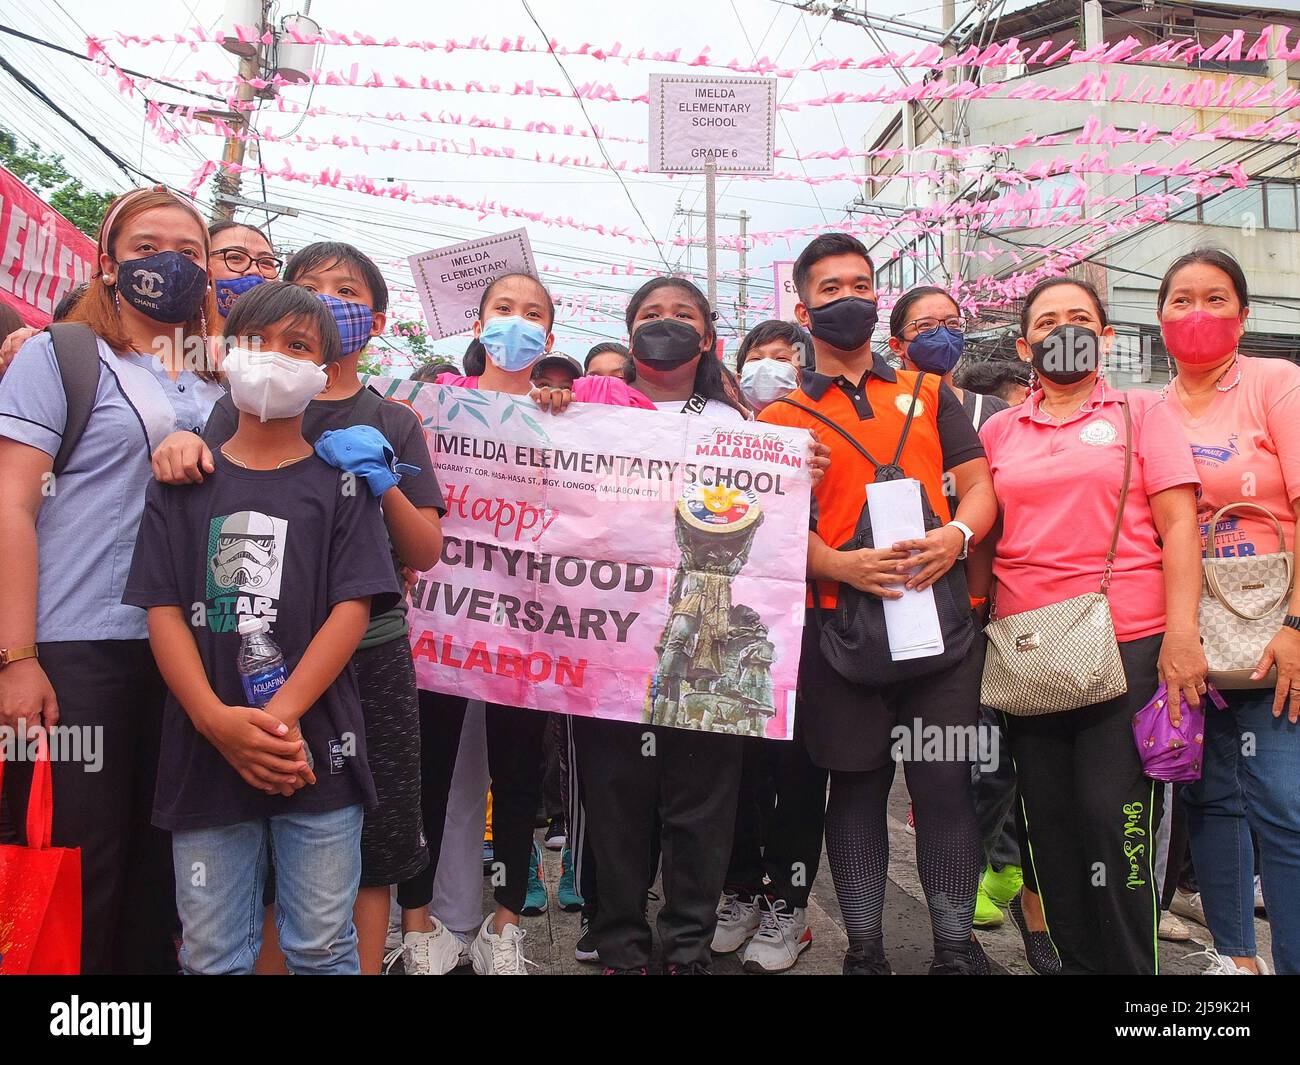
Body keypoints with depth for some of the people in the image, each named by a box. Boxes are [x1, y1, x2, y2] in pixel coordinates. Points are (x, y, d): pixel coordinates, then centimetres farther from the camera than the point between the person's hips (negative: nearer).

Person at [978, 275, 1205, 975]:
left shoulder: (1141, 413, 6)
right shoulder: (998, 431, 13)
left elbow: (1179, 526, -1)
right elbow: (983, 531, 15)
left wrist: (1182, 634, -11)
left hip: (1128, 646, -3)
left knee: (1111, 817, -5)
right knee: (1049, 824, 8)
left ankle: (1130, 966, 13)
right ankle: (1074, 961, 23)